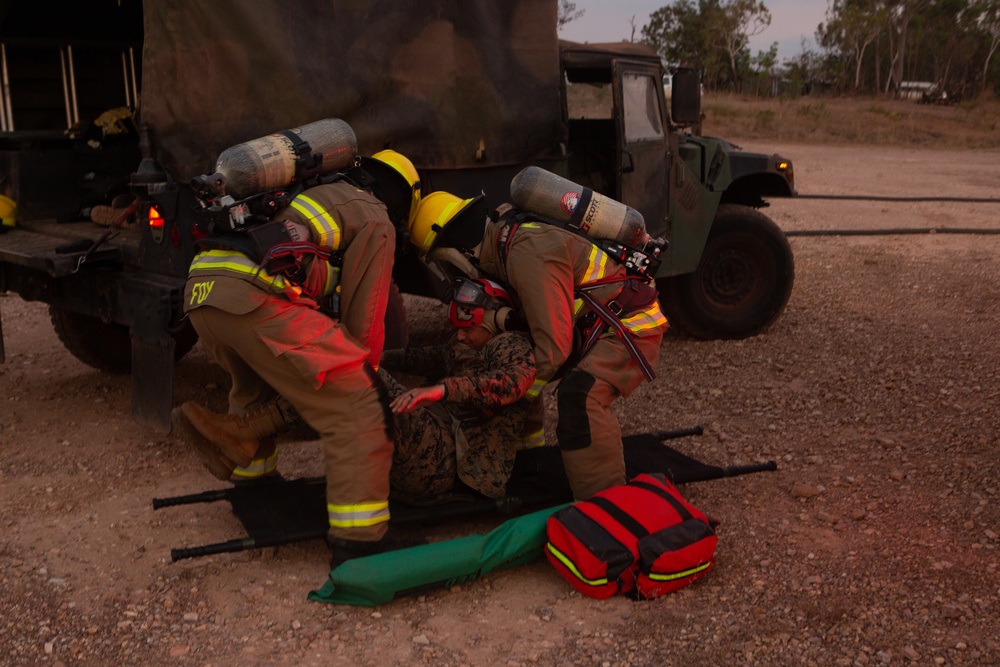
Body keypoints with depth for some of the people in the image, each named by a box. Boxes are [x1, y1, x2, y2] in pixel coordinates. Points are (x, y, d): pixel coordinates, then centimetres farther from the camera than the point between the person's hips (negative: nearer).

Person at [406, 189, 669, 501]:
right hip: (593, 324, 10)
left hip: (632, 324, -10)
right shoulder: (504, 244, 5)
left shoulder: (527, 255, -27)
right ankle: (528, 448, 35)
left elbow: (555, 343, -28)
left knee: (580, 396, -33)